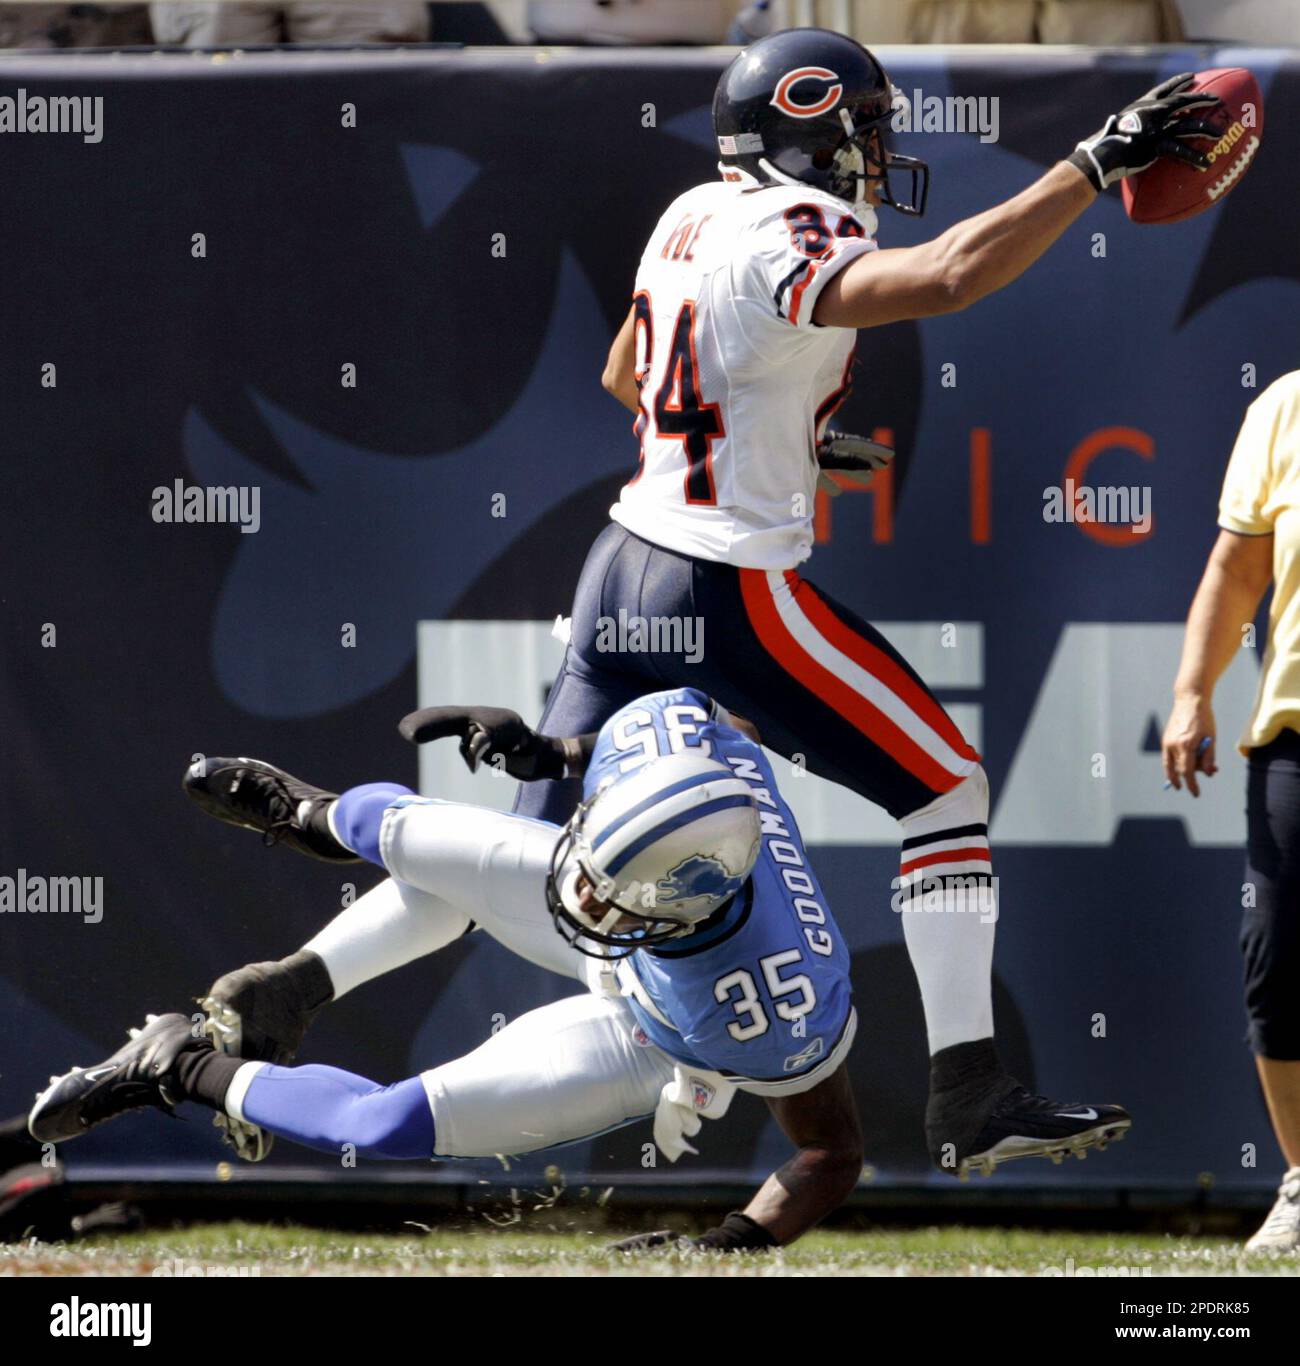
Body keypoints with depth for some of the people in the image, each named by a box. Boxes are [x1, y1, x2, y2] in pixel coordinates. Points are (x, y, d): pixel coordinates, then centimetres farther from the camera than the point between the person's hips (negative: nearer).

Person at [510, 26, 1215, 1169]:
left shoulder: (693, 217, 11)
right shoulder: (786, 245, -17)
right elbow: (949, 277, -34)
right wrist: (1097, 164, -29)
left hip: (624, 562, 8)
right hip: (728, 590, -8)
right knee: (946, 786, 1)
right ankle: (966, 1089, -5)